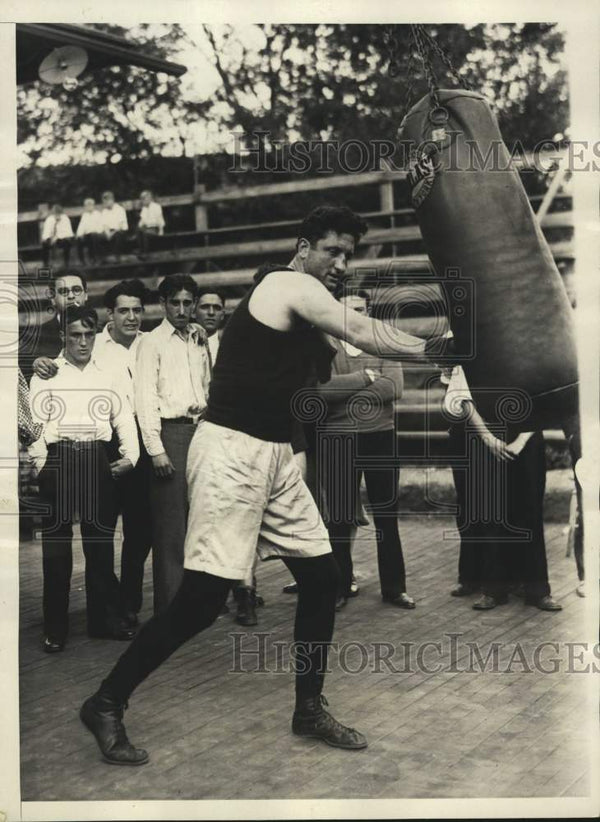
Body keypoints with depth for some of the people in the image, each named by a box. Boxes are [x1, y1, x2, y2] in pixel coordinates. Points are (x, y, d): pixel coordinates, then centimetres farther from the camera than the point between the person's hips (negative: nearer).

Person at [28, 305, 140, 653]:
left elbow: (124, 419, 9)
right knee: (56, 546, 0)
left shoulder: (108, 377, 16)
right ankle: (55, 628, 8)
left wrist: (129, 455, -8)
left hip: (99, 461, 3)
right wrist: (42, 469, -12)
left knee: (101, 544, 6)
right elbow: (35, 423, 0)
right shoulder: (45, 375, 8)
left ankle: (105, 618, 16)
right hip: (59, 460, -2)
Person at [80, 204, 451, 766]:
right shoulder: (292, 285, -9)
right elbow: (363, 334, -14)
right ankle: (105, 704, 8)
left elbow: (322, 377, 13)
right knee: (202, 598, -8)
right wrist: (434, 348, -5)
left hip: (275, 454, 10)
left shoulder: (302, 309, 18)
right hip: (231, 450, -10)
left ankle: (309, 710, 21)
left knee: (321, 576, 8)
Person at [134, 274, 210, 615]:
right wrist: (156, 450, -13)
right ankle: (169, 606, 1)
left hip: (200, 430, 6)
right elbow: (146, 399, -7)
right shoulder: (152, 342, -1)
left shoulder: (200, 341, 16)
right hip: (170, 432, -5)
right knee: (170, 524, -5)